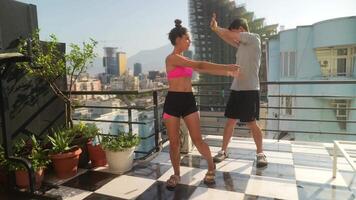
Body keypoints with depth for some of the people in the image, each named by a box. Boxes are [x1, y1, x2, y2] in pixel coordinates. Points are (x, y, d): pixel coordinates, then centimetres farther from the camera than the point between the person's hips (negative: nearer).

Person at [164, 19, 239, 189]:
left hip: (188, 101, 5)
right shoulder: (172, 58, -10)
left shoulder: (185, 60, 15)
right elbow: (200, 65, -16)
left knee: (197, 140, 4)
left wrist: (226, 72, 12)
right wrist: (226, 67, -13)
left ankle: (211, 167, 25)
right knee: (174, 142, 5)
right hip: (173, 101, -5)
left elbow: (204, 70, 18)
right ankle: (176, 174, 24)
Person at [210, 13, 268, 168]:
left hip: (250, 90, -7)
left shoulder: (254, 38, -7)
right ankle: (223, 151, 19)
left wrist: (215, 28, 6)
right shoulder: (242, 45, 16)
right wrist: (215, 29, 6)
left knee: (252, 124, 1)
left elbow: (229, 35, -8)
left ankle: (260, 153, 19)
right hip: (236, 89, 8)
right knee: (230, 121, 9)